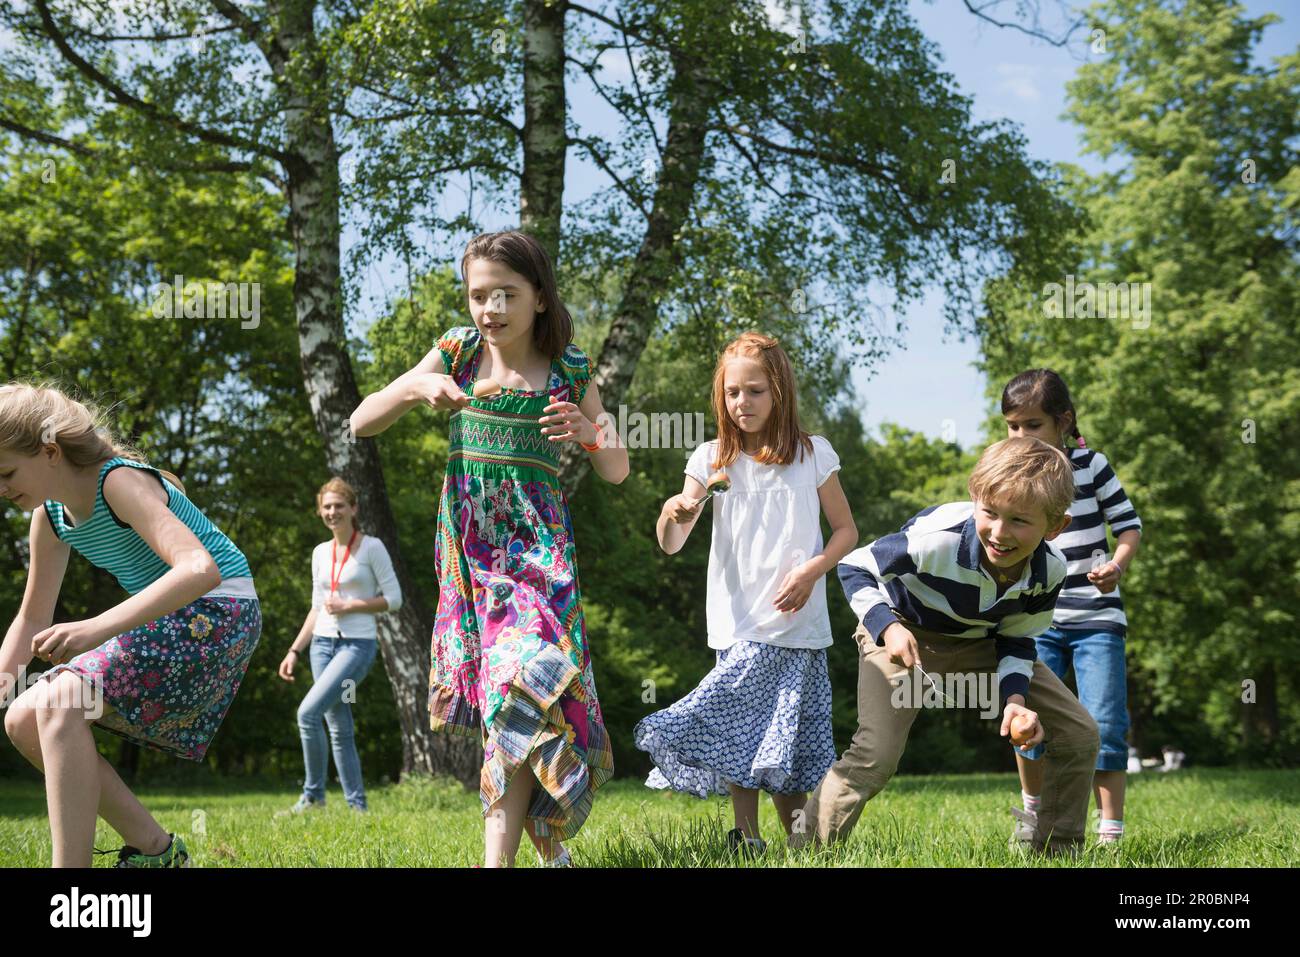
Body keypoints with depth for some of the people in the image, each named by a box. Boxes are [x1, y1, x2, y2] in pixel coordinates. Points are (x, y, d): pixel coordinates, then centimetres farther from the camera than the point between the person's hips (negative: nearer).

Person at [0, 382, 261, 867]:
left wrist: (97, 628, -44)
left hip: (217, 613, -9)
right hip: (164, 622, 9)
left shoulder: (119, 482, -21)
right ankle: (153, 848, 8)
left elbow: (201, 570, -36)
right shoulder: (50, 516, 4)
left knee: (60, 706, -26)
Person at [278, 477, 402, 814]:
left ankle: (313, 795, -6)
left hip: (358, 644, -6)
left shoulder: (371, 547, -5)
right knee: (339, 728, 6)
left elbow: (394, 598, -6)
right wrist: (294, 651, 11)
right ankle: (357, 805, 12)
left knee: (308, 712, -19)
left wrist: (350, 606, -13)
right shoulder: (320, 553, 12)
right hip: (323, 643, 6)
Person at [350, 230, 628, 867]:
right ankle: (543, 838, 22)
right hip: (466, 544, 3)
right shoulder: (456, 354, 4)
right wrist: (414, 388, -16)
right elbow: (360, 424, 3)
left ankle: (498, 858, -19)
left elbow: (617, 472, 8)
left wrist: (586, 430, -13)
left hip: (536, 547, -2)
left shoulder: (569, 372, 1)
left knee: (520, 684, -17)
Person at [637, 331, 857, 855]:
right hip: (739, 626, 1)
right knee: (738, 733, -6)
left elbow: (846, 530, 9)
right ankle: (746, 837, 5)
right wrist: (671, 513, -23)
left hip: (798, 626, -1)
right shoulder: (712, 459, 4)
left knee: (788, 740, 0)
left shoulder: (813, 454, 2)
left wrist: (812, 570, -10)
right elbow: (671, 545, 1)